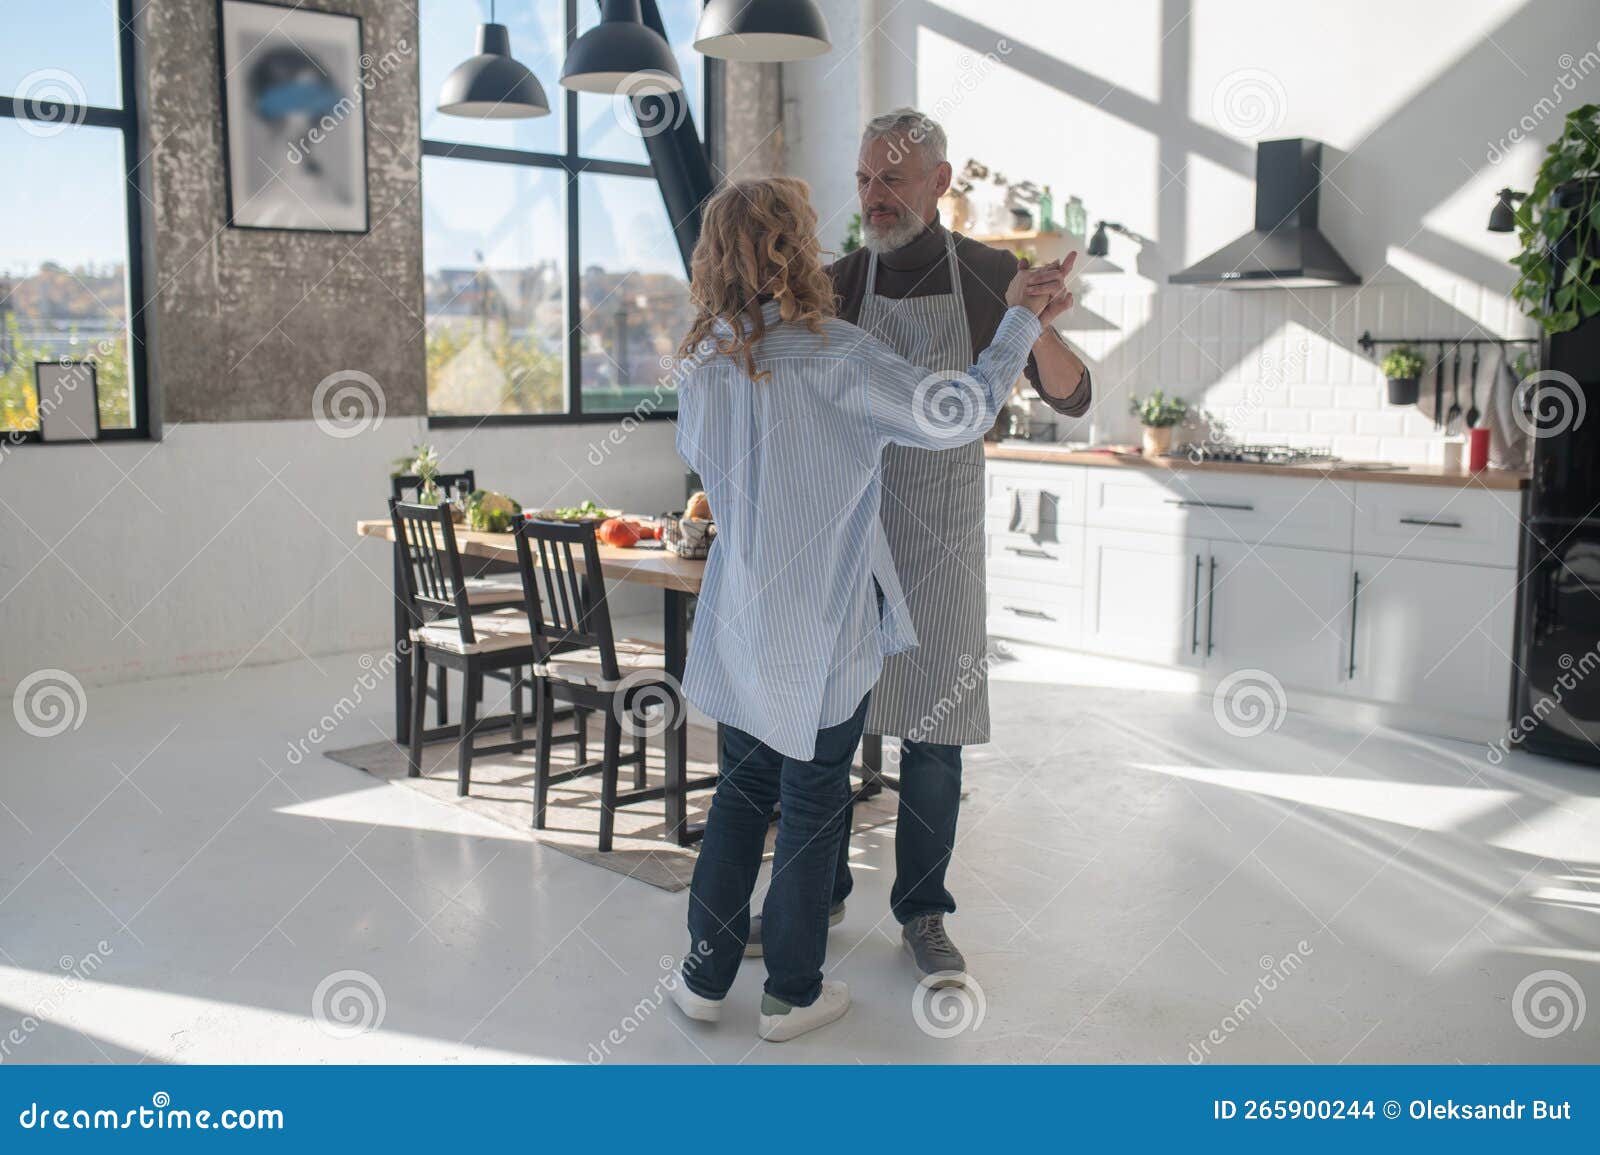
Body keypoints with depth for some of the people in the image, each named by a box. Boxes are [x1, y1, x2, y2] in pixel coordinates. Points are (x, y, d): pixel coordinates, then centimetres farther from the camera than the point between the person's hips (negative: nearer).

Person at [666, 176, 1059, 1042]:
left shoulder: (702, 361, 0)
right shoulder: (832, 356, -19)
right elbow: (955, 413, -18)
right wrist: (1020, 319, -6)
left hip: (740, 624, 6)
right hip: (822, 629, -5)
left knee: (741, 791, 19)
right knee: (813, 805, 9)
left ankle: (704, 975, 26)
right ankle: (792, 992, 22)